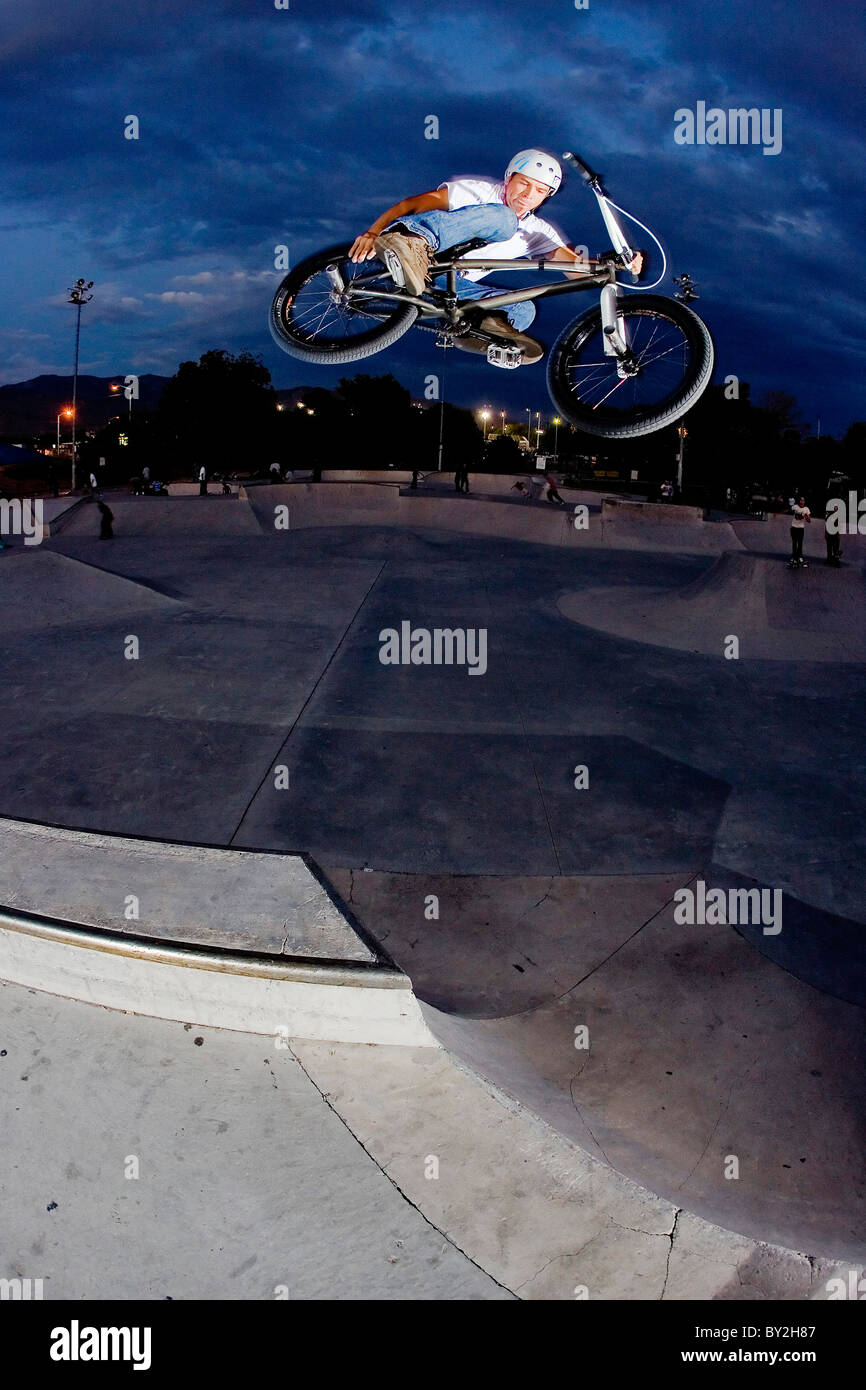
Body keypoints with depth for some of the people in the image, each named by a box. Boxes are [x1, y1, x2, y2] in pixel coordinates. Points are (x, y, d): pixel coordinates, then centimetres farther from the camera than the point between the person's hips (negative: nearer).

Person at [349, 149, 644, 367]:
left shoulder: (538, 233, 14)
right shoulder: (477, 191, -1)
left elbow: (577, 267, 1)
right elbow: (410, 204, -10)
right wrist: (372, 231, -27)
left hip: (454, 287, 6)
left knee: (524, 308, -11)